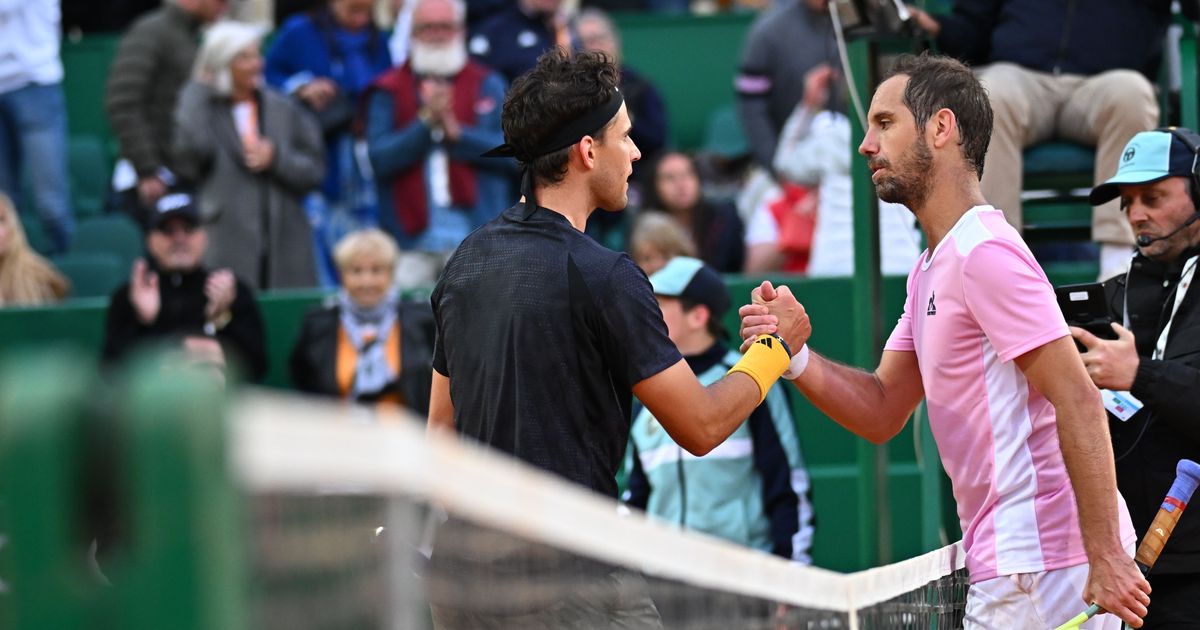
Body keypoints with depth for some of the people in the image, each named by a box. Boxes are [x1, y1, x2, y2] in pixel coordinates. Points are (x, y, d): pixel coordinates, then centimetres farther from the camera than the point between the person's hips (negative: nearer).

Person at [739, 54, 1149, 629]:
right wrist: (796, 356, -3)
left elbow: (1078, 402, -20)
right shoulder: (931, 269, 19)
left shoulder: (984, 252, -14)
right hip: (1012, 561, 10)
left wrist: (1105, 559, -24)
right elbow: (883, 413, 15)